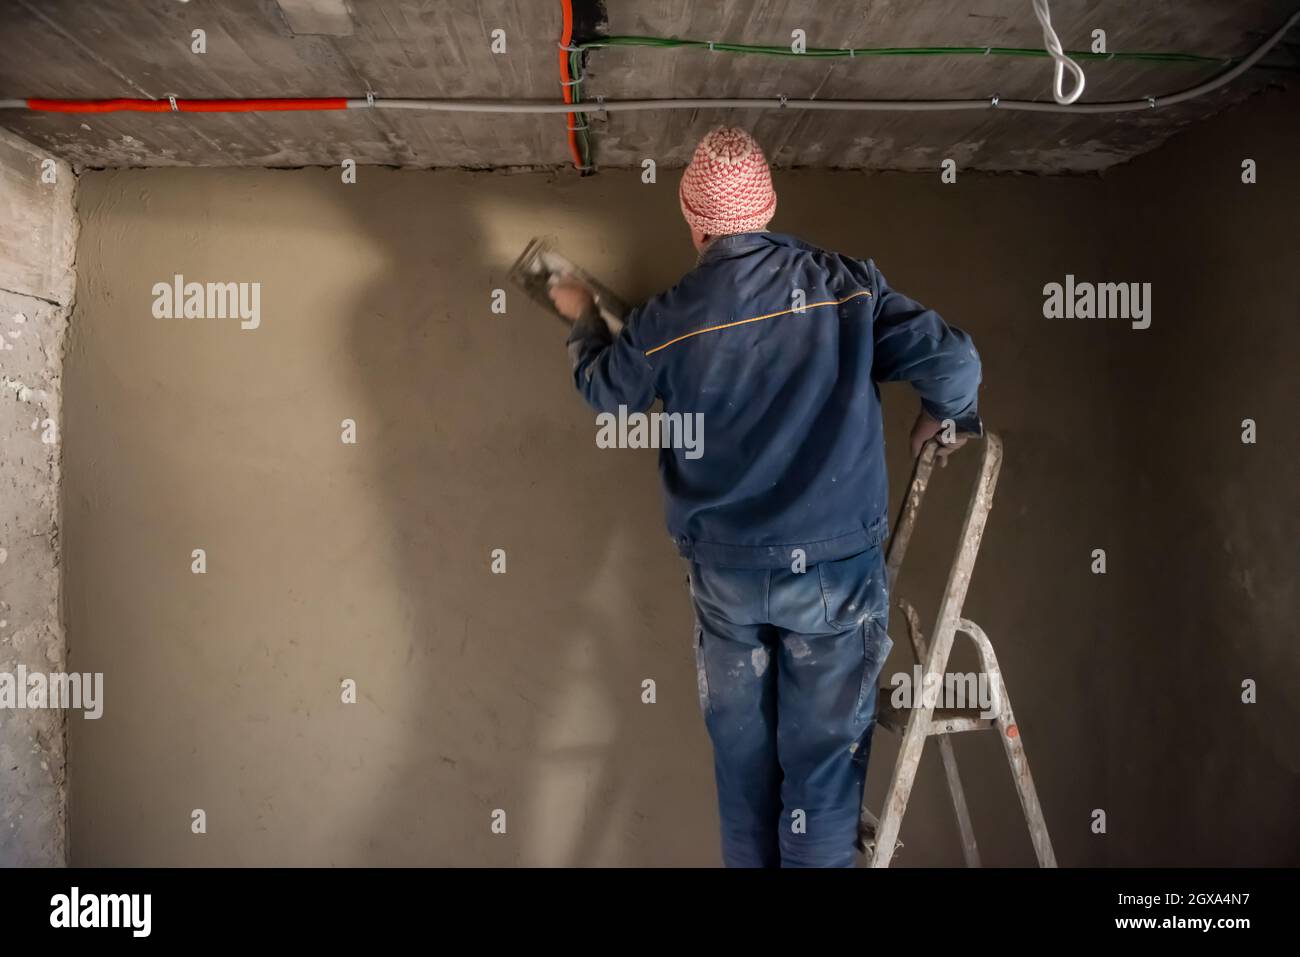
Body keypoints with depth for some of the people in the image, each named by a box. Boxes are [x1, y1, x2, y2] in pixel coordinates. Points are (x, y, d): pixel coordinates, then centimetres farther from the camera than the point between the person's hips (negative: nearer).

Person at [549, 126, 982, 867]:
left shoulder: (671, 317, -5)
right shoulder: (845, 284, -8)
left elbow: (604, 392, 13)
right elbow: (952, 359, -12)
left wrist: (585, 322, 33)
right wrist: (946, 418, 10)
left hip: (726, 571, 2)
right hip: (835, 565, -1)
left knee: (742, 750, 18)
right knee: (823, 752, 8)